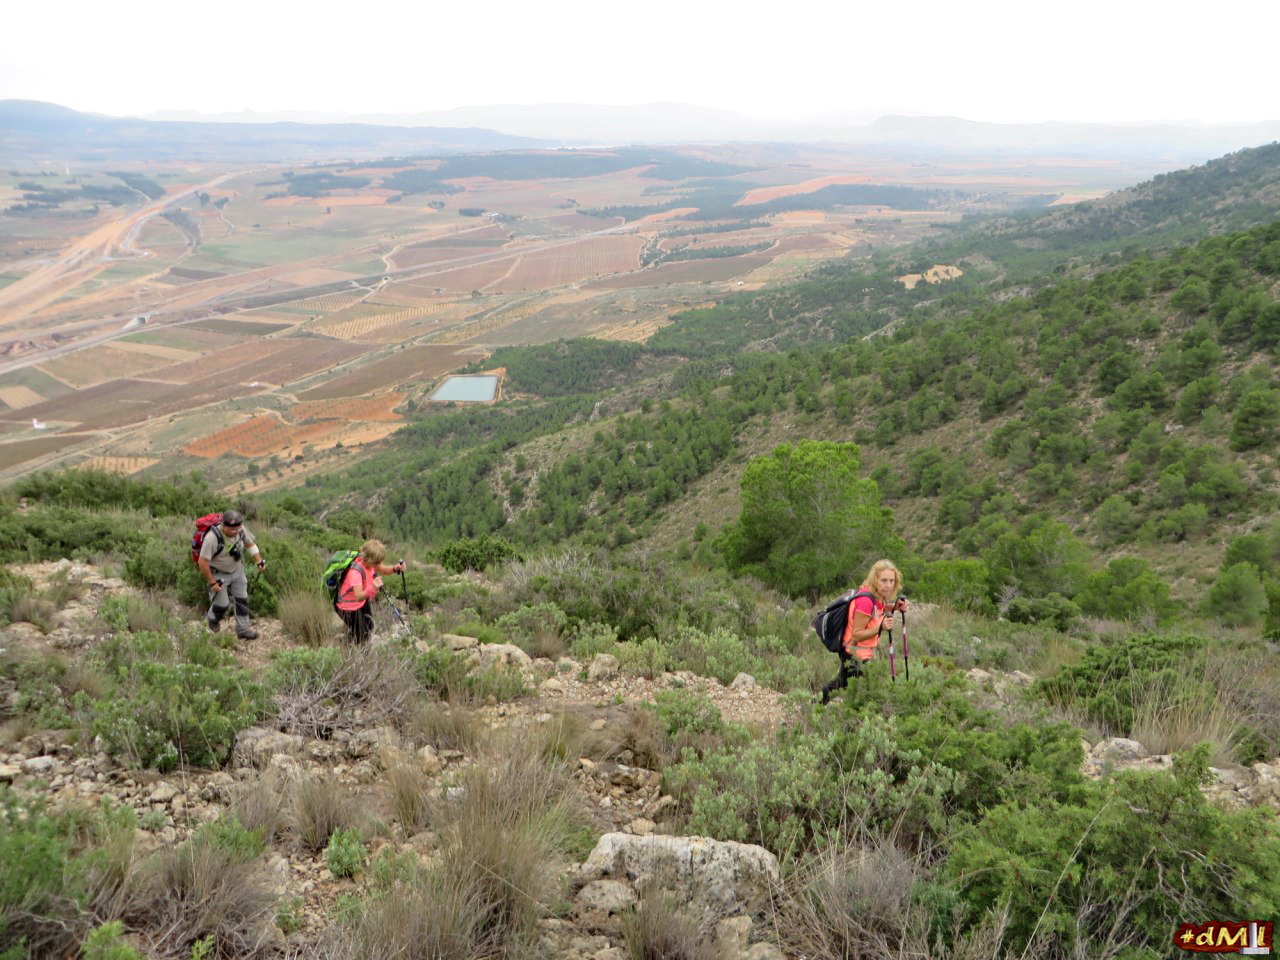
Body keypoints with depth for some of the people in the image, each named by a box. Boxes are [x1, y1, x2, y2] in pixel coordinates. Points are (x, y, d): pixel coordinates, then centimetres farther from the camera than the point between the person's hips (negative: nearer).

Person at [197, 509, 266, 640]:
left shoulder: (241, 530, -17)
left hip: (237, 570, 5)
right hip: (218, 574, -5)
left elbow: (250, 544, 3)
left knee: (242, 599, 7)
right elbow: (202, 561, -27)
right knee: (222, 604, -1)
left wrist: (259, 561, -9)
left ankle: (243, 628, 20)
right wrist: (212, 582, -22)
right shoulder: (213, 537, -34)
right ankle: (211, 621, 32)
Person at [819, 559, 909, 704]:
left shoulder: (877, 595, -7)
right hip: (855, 655, -9)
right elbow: (856, 634, -27)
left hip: (865, 653, 9)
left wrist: (894, 607, -4)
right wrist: (881, 627, -38)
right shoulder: (866, 600, -31)